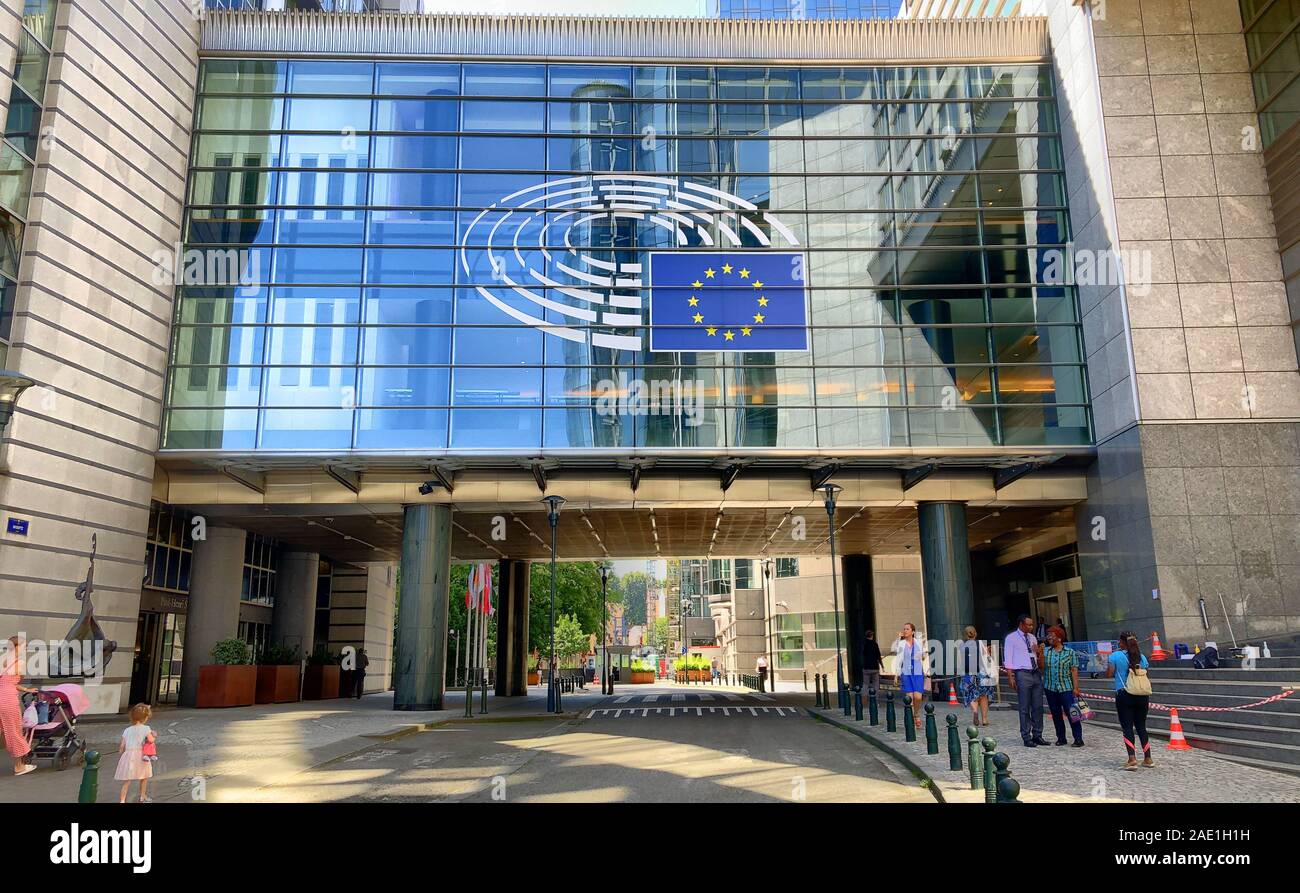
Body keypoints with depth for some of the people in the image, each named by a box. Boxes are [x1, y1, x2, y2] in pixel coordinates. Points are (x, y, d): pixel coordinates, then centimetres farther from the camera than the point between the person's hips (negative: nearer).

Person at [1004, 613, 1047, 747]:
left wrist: (1039, 652, 1)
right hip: (1022, 674, -6)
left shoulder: (1032, 637, 16)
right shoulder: (1011, 638, -3)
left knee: (1038, 707, 7)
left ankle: (1037, 736, 16)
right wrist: (1010, 677, -13)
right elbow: (1007, 659, -6)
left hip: (1036, 673, 6)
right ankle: (1027, 738, 4)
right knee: (1024, 708, -2)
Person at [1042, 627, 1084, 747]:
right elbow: (1042, 667, 0)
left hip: (1066, 688, -3)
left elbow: (1074, 670, -2)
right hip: (1050, 688, 3)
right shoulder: (1045, 651, 8)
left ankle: (1078, 739, 1)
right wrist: (1040, 654, -14)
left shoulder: (1070, 652, 1)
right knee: (1056, 714, 8)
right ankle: (1061, 738, 17)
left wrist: (1076, 688, -8)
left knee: (1071, 713, -6)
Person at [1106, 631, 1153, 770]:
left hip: (1124, 695, -4)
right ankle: (1148, 758, 18)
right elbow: (1145, 675, 11)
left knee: (1128, 727, -1)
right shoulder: (1142, 657, 5)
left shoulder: (1115, 656, -7)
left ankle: (1132, 758, -13)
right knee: (1141, 726, 14)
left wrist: (1108, 663, 8)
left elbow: (1108, 674, -7)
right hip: (1142, 695, 4)